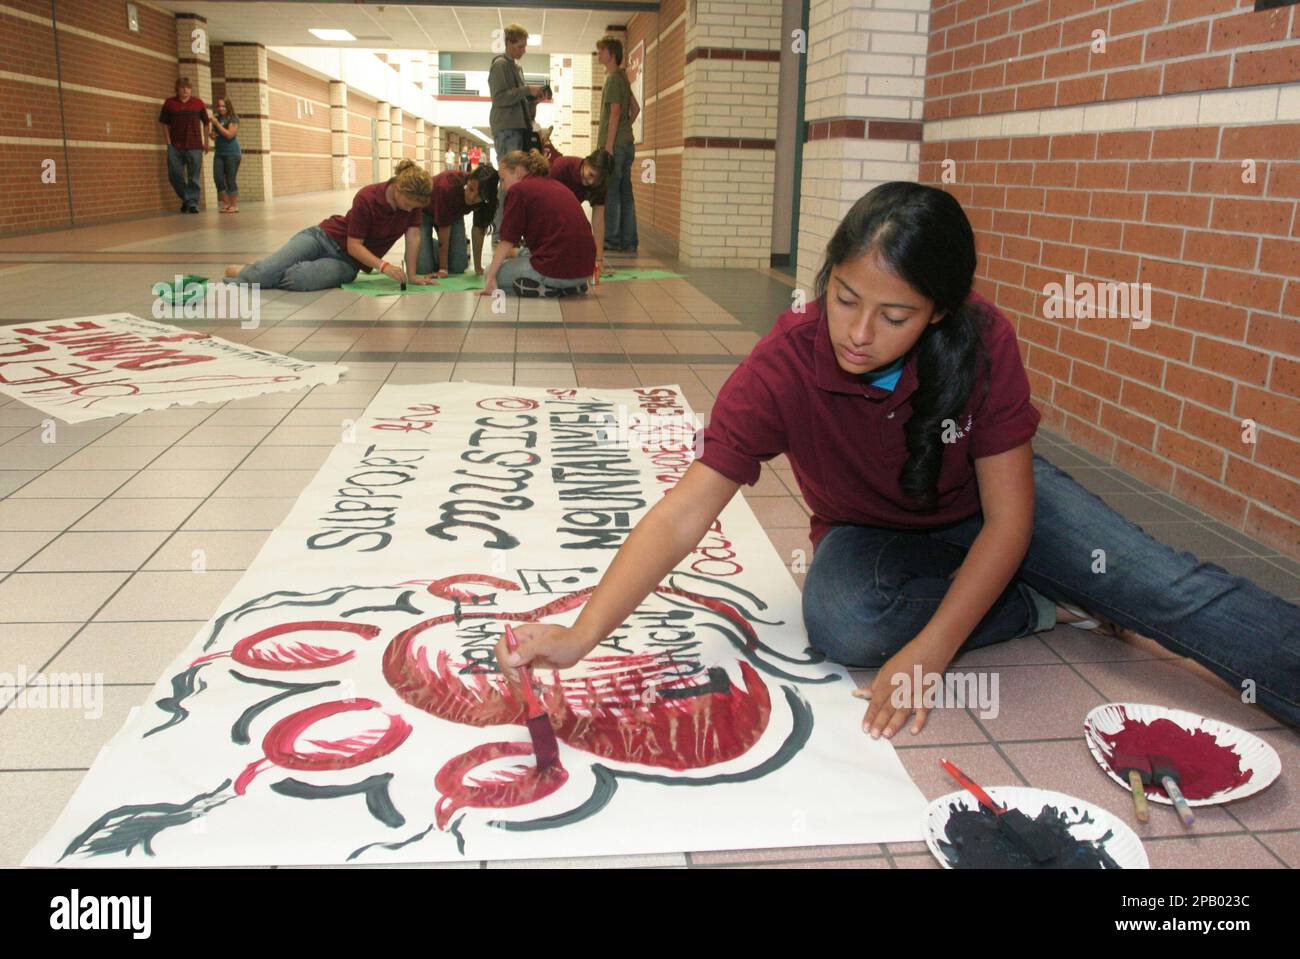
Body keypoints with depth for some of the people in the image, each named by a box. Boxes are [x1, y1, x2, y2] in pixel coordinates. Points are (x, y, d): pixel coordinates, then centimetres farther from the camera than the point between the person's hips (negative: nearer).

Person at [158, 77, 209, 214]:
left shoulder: (198, 103, 5)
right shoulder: (169, 103, 5)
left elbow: (205, 123, 13)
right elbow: (165, 124, 8)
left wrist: (206, 143, 11)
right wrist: (168, 142, 1)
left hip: (195, 146, -1)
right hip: (175, 146, 1)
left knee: (193, 176, 0)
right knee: (174, 175, 1)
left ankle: (193, 202, 8)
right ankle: (185, 199, 21)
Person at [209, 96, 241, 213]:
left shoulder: (233, 119, -5)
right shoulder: (217, 118, 10)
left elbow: (229, 135, -17)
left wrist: (217, 123, -16)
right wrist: (212, 135, 1)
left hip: (232, 153, -5)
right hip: (219, 152, 5)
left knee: (230, 180, -5)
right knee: (218, 177, -4)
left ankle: (234, 205, 3)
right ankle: (226, 204, 5)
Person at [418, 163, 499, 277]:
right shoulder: (447, 186, -41)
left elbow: (479, 228, -18)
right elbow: (444, 227, -33)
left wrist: (478, 266, -17)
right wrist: (443, 268, -28)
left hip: (454, 213, 4)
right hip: (424, 213, -4)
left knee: (458, 267, -9)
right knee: (424, 268, -15)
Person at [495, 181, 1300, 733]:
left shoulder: (984, 341, -28)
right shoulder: (783, 366, -31)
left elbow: (1008, 517, -23)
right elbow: (685, 511, -34)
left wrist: (931, 651, -34)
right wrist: (580, 637, -44)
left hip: (984, 512, 1)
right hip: (871, 536, 0)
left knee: (1168, 588, -17)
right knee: (842, 622, -32)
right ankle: (1055, 608, -14)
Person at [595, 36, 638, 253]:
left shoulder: (613, 78, -9)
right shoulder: (623, 77, 18)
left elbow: (615, 112, -16)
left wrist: (608, 145, -18)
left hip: (615, 144, -9)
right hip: (627, 143, 9)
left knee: (610, 193, -6)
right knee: (625, 193, 7)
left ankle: (611, 240, -6)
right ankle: (628, 242, 9)